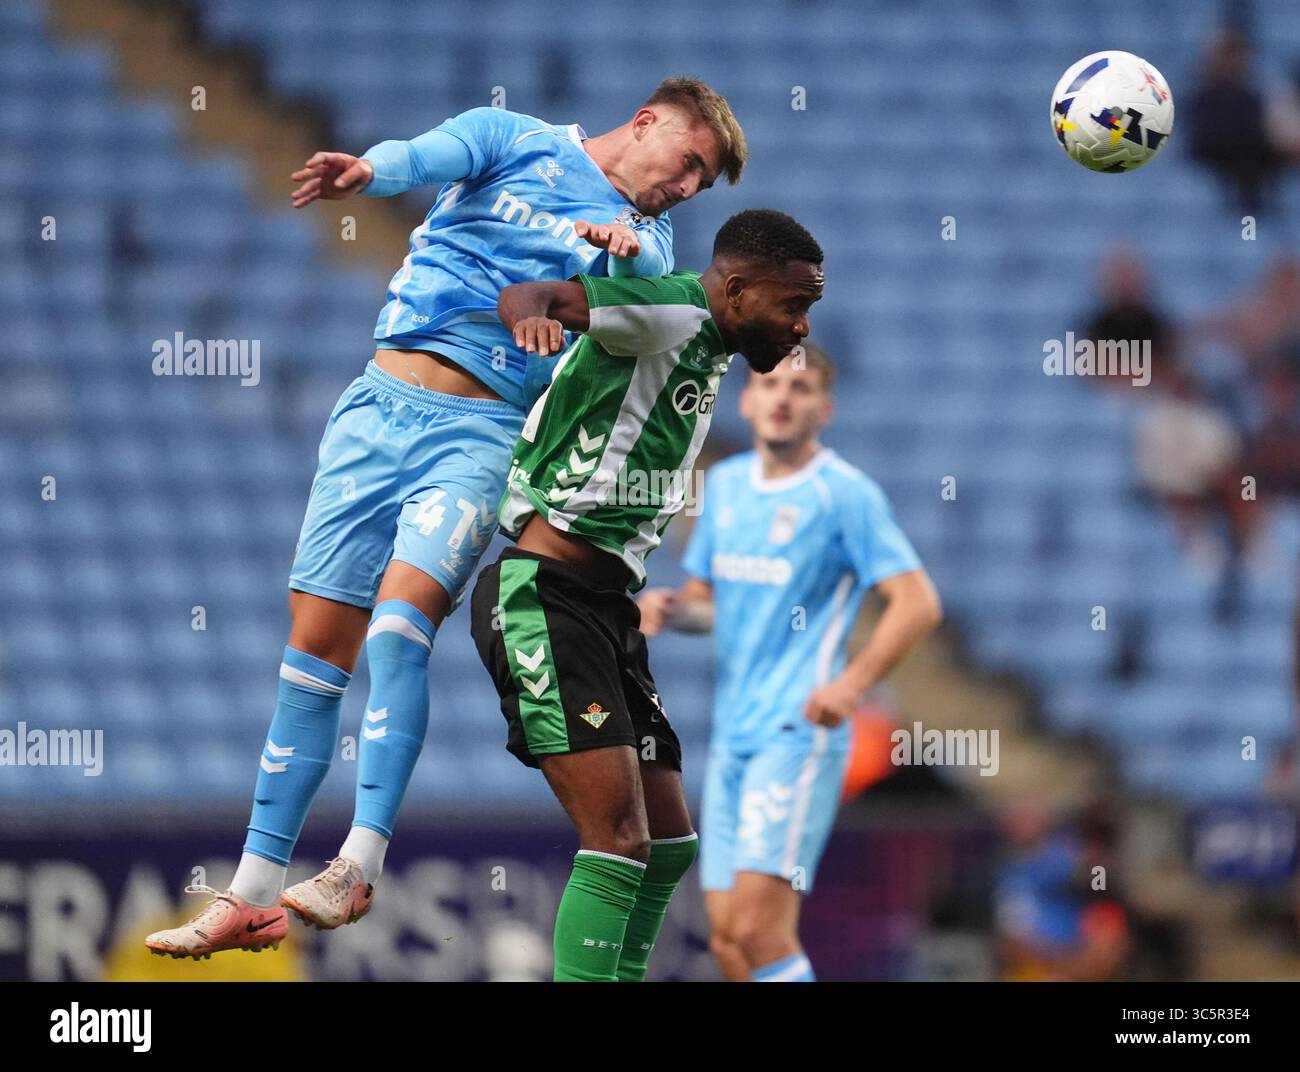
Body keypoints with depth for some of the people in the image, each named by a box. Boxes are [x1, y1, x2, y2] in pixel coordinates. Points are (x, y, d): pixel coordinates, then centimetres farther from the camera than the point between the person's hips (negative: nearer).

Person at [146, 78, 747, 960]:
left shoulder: (643, 235, 15)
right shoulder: (511, 138, 9)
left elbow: (651, 281, -9)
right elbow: (429, 157, -12)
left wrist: (623, 245, -33)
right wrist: (366, 171, -35)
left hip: (481, 432, 0)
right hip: (381, 401, 0)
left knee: (398, 624, -23)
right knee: (316, 646, 1)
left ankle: (361, 864, -23)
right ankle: (253, 895, 8)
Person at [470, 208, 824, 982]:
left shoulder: (707, 347, 17)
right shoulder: (671, 311, -11)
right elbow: (529, 295, -27)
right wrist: (535, 314, -49)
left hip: (609, 608, 10)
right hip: (544, 599, -10)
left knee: (669, 843, 12)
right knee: (621, 838, -20)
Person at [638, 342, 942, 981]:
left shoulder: (846, 493, -7)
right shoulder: (725, 484, 14)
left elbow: (918, 603, -12)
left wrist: (852, 683, -23)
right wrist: (670, 610, 1)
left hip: (798, 730, -7)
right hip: (731, 731, 7)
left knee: (757, 929, -17)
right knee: (727, 940, 3)